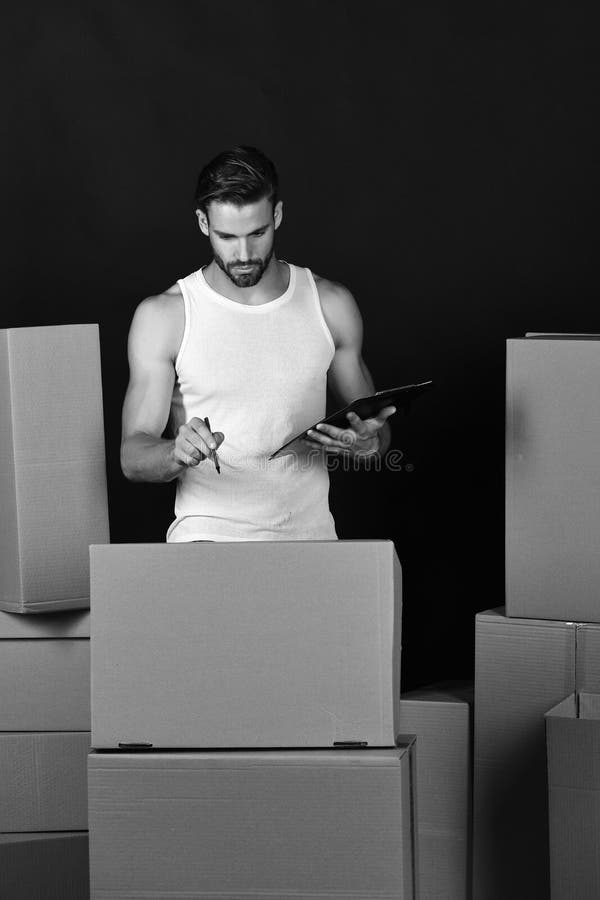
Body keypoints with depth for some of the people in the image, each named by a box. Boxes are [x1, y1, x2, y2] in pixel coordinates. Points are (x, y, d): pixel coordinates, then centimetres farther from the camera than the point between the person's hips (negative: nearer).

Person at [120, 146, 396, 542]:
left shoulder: (331, 306, 8)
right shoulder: (163, 316, 0)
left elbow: (376, 427, 18)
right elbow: (133, 456, -1)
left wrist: (370, 441, -5)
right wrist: (178, 453, -22)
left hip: (311, 537, 3)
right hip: (208, 536, -3)